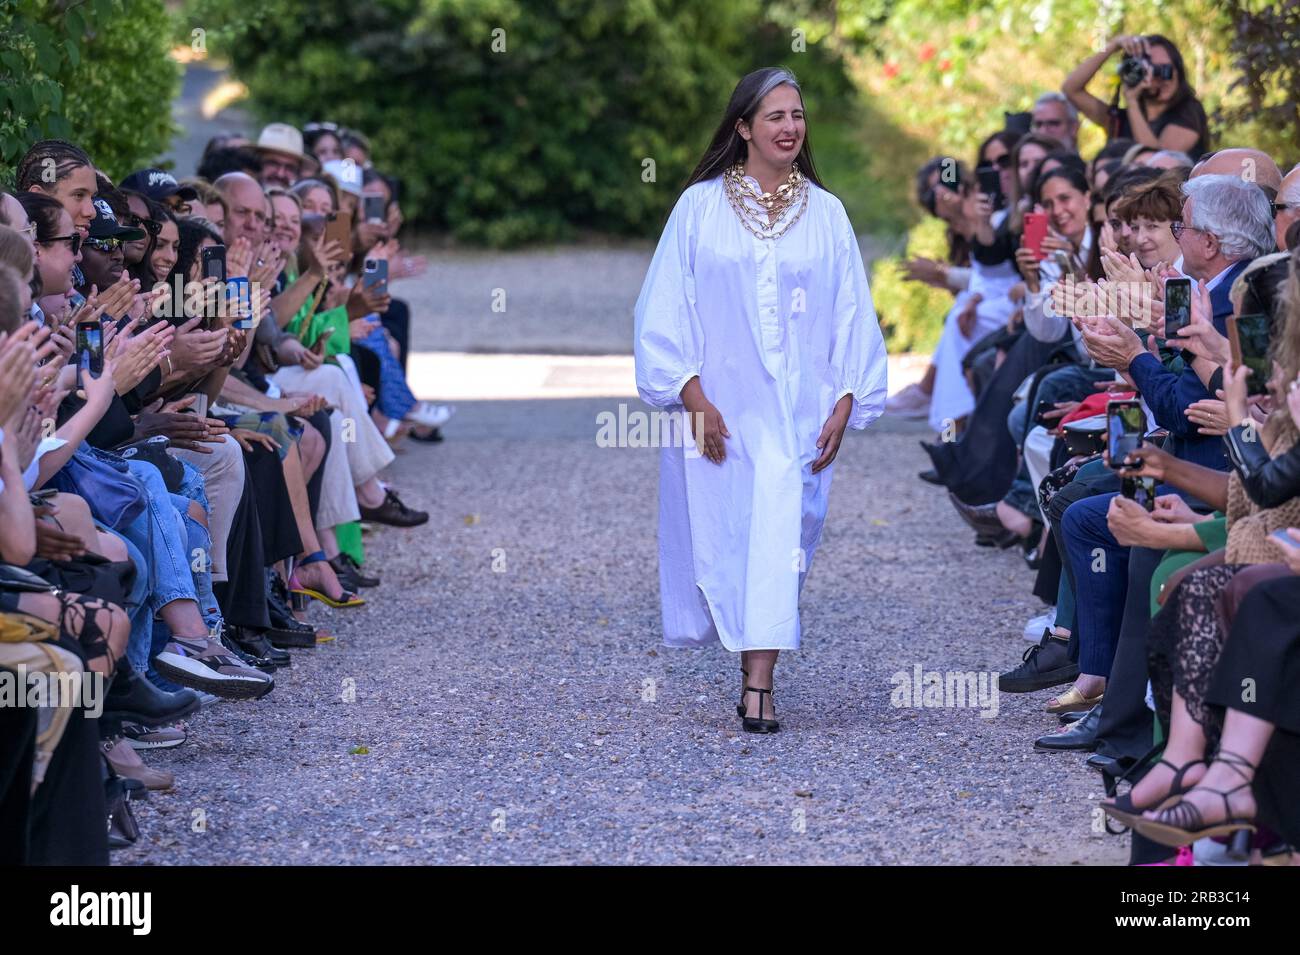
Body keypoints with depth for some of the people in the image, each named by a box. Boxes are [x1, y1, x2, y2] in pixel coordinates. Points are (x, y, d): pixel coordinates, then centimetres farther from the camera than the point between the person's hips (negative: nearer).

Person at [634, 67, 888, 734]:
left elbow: (851, 315, 8)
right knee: (719, 531, 0)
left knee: (780, 525, -12)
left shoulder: (826, 214, 7)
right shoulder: (700, 207, 2)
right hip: (716, 404, 0)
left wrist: (845, 404, -2)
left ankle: (758, 682, -15)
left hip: (795, 406, 0)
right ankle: (755, 667, 21)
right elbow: (669, 306, -1)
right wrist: (692, 395, -10)